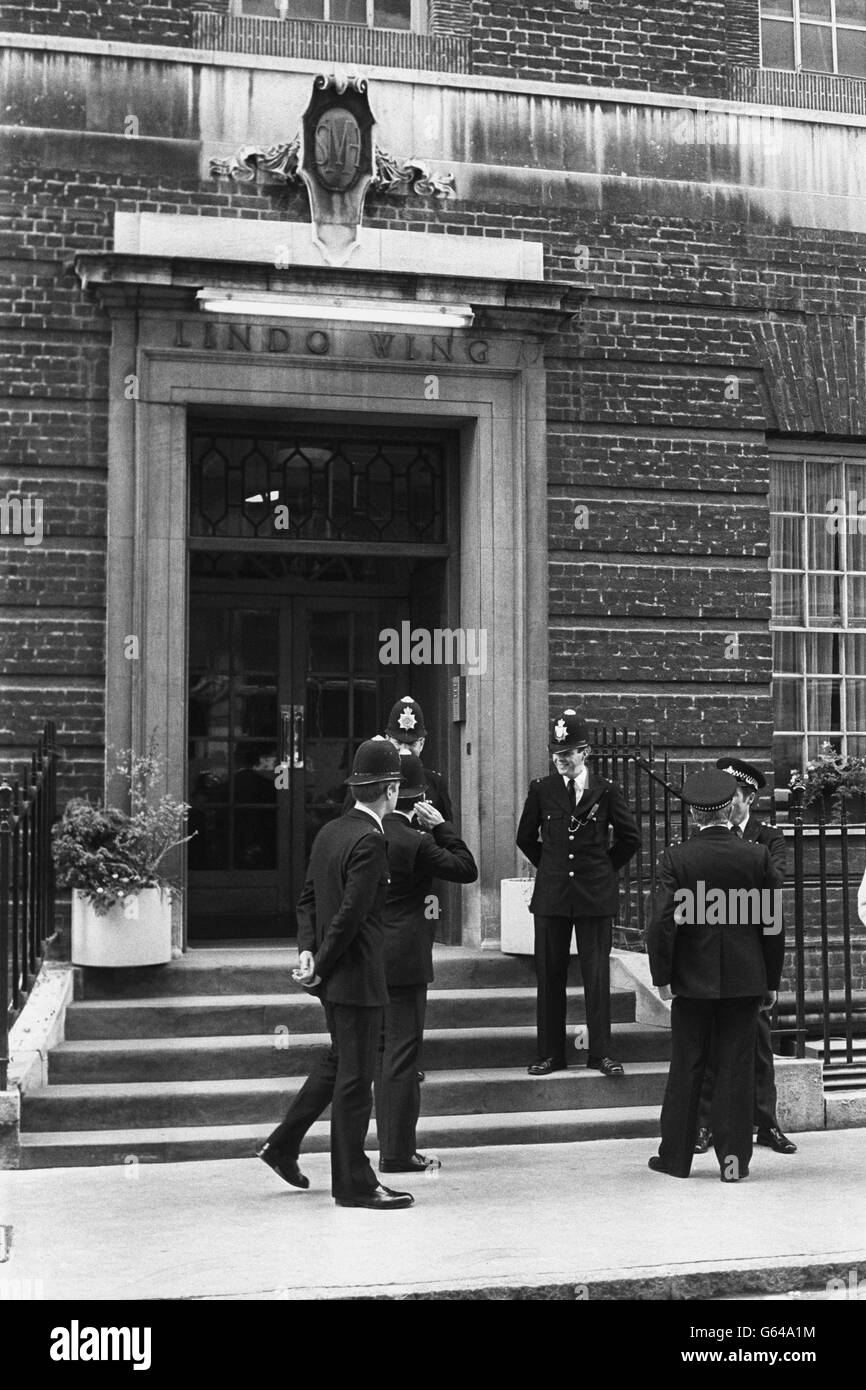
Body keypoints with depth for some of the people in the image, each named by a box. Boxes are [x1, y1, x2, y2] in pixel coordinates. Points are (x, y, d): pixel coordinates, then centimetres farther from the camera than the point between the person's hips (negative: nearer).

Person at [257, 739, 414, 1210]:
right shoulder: (370, 842, -21)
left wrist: (308, 951, 3)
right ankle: (352, 1183, 10)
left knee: (339, 1061, 23)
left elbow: (308, 897, 12)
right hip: (358, 976, -9)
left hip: (335, 975, 9)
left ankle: (283, 1144, 30)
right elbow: (350, 915, -23)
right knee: (355, 1077, 0)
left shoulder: (329, 831, 8)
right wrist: (320, 967, -13)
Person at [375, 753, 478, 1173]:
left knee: (385, 1050, 15)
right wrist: (440, 826, -7)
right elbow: (467, 869, -12)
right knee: (402, 1054, -2)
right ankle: (398, 1154, 3)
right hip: (404, 960, -8)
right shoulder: (414, 841, -17)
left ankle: (392, 1146, 23)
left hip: (373, 956, 8)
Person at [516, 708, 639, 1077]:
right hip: (551, 894, 1)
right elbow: (526, 838, 15)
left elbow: (628, 838, 9)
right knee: (549, 975, 3)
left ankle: (600, 1052, 9)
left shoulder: (606, 790, 0)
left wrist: (605, 867, 8)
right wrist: (550, 867, 12)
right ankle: (551, 1054, 11)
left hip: (595, 894, -1)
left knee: (597, 974, 0)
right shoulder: (541, 790, 3)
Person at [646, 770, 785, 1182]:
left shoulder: (675, 858, -8)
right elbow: (772, 924, 0)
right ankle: (734, 1160, 9)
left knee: (685, 1070, 9)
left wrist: (662, 977, -2)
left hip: (692, 979, -1)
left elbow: (663, 922, -11)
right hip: (744, 979, 1)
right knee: (737, 1068, 7)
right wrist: (771, 980, 8)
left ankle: (675, 1156, 16)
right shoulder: (758, 856, -4)